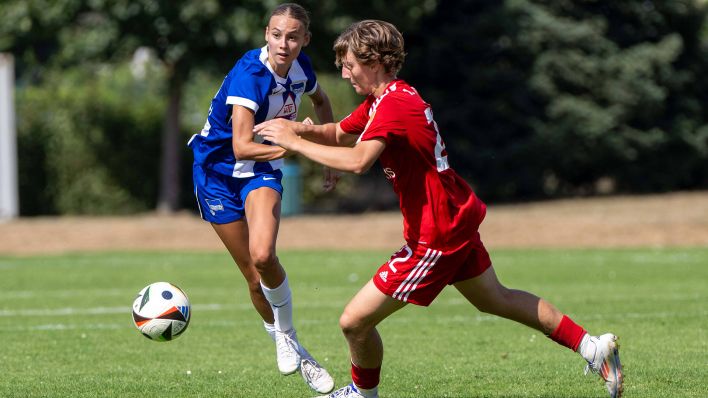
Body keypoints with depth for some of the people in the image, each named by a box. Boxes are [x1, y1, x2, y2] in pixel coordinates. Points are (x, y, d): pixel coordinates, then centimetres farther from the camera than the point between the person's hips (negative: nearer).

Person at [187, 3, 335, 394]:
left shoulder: (301, 68, -8)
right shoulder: (249, 74, -28)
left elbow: (321, 101, 18)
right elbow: (242, 146, -35)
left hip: (262, 171, 3)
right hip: (218, 170, -3)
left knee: (263, 255, -25)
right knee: (255, 275, 0)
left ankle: (286, 334, -3)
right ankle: (285, 343, 22)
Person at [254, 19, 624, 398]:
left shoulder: (394, 105, -23)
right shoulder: (386, 97, 8)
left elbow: (357, 161, -38)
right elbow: (339, 133, 18)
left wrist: (294, 142, -29)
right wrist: (301, 129, -4)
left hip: (435, 236, -10)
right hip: (456, 220, 10)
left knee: (354, 321, -4)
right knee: (496, 299, 28)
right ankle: (592, 347, 33)